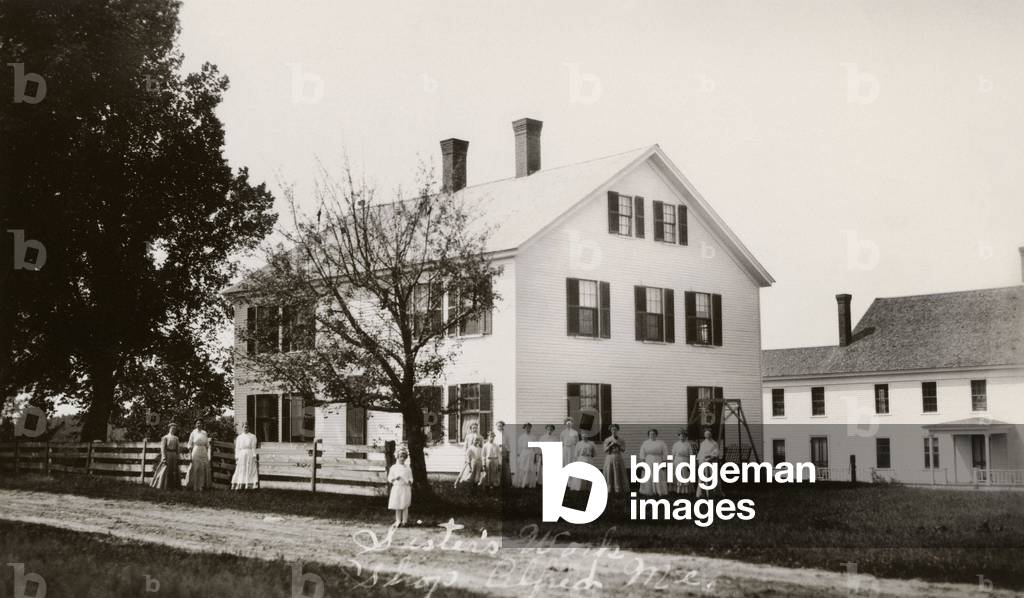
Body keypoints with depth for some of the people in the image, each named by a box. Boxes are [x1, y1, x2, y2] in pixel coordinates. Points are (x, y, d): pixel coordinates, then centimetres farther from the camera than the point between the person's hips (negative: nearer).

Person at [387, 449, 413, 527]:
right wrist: (395, 478, -12)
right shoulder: (393, 467, 6)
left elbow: (410, 478, 12)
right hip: (397, 488, 0)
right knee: (397, 506, 0)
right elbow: (389, 479, 7)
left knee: (405, 506, -1)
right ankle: (398, 521, 6)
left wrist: (409, 482, -10)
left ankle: (404, 521, 3)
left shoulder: (407, 468, 8)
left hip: (406, 488, 0)